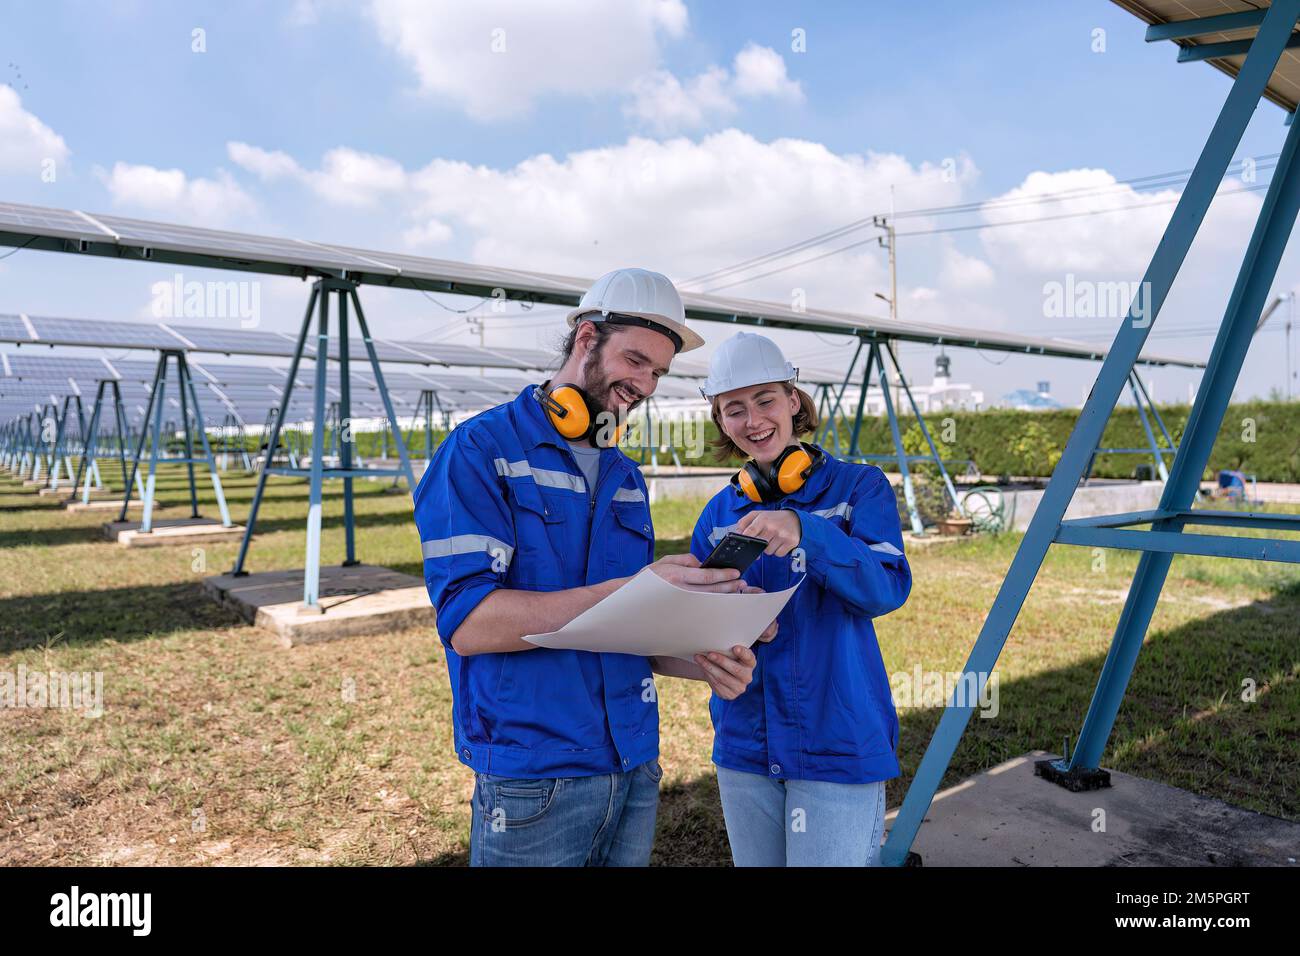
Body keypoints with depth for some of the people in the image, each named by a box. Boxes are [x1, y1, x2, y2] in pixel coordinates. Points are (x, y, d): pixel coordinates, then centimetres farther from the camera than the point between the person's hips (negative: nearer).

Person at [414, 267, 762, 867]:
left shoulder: (626, 476, 11)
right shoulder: (480, 450, -10)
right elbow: (467, 622, -20)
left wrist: (705, 657, -6)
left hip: (635, 766, 6)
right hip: (533, 777, -6)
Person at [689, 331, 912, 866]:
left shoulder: (857, 487, -4)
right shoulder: (720, 513, 7)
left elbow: (886, 588, -19)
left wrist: (804, 530, -34)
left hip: (838, 745, -4)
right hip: (743, 745, 4)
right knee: (754, 863, 18)